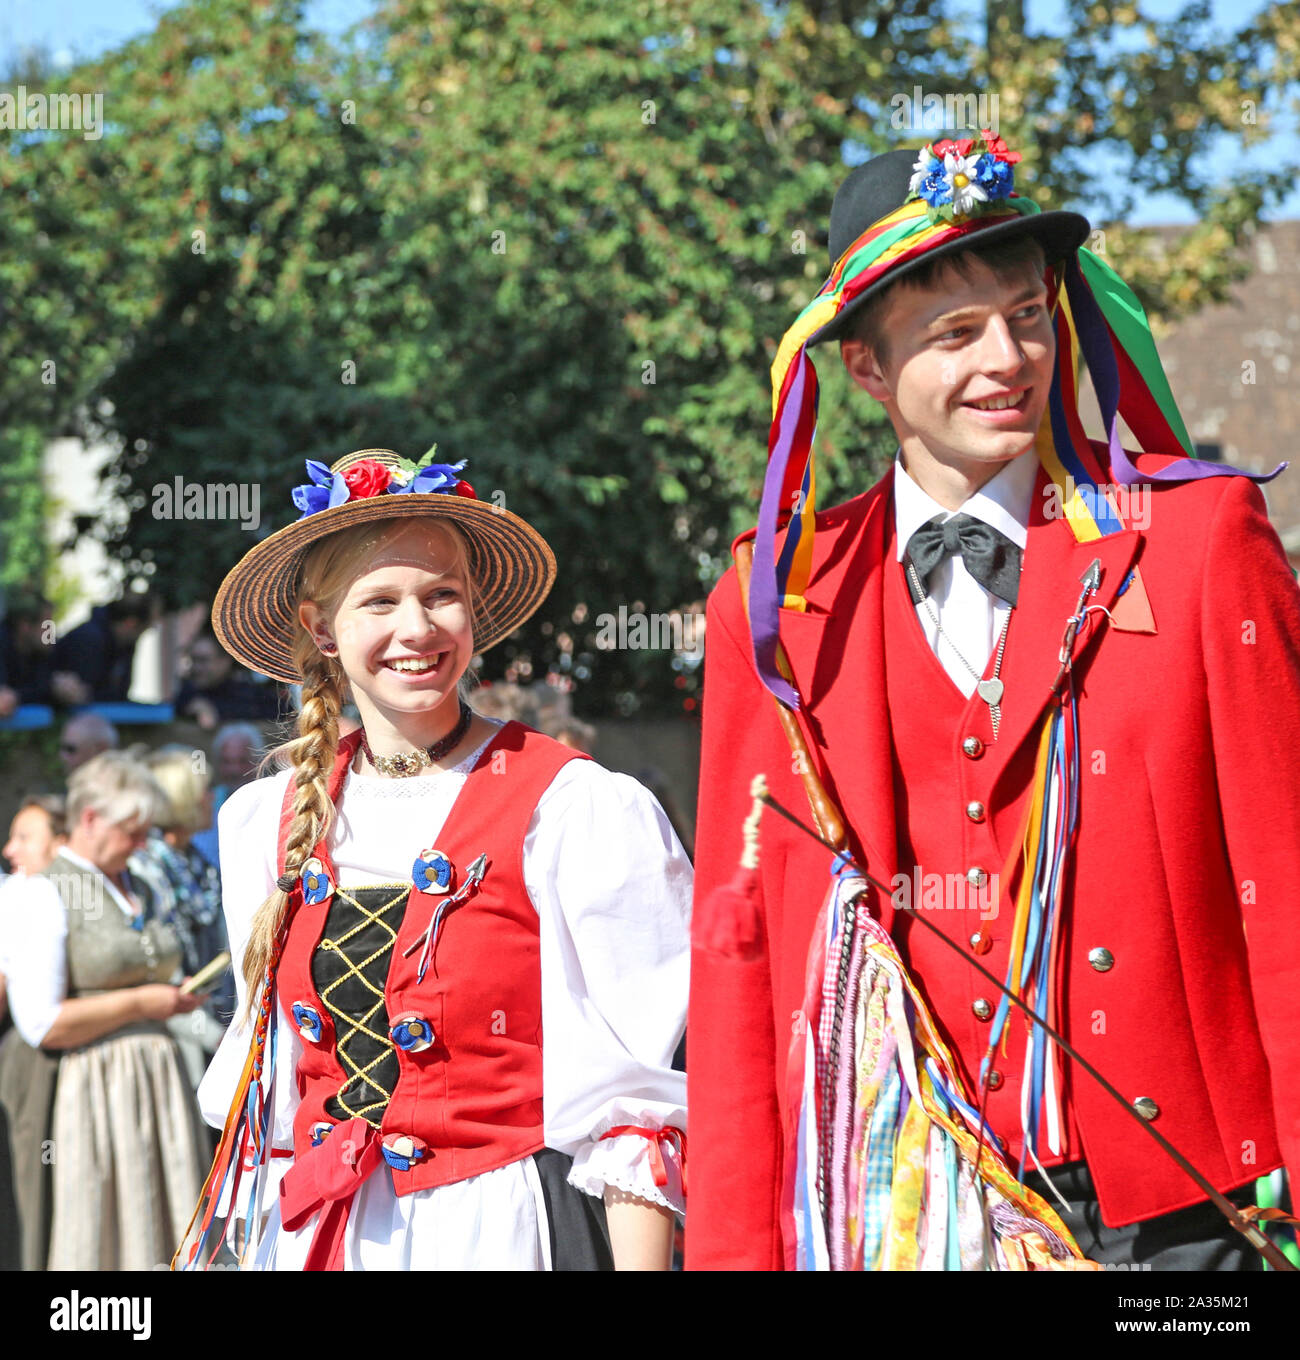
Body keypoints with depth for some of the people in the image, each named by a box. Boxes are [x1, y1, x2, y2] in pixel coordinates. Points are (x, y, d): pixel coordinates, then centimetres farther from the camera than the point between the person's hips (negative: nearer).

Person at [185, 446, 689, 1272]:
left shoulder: (580, 813, -8)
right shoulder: (265, 824, 8)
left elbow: (632, 1109, -10)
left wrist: (639, 1265, -16)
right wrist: (257, 1245, 14)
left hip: (506, 1231, -4)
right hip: (313, 1232, 4)